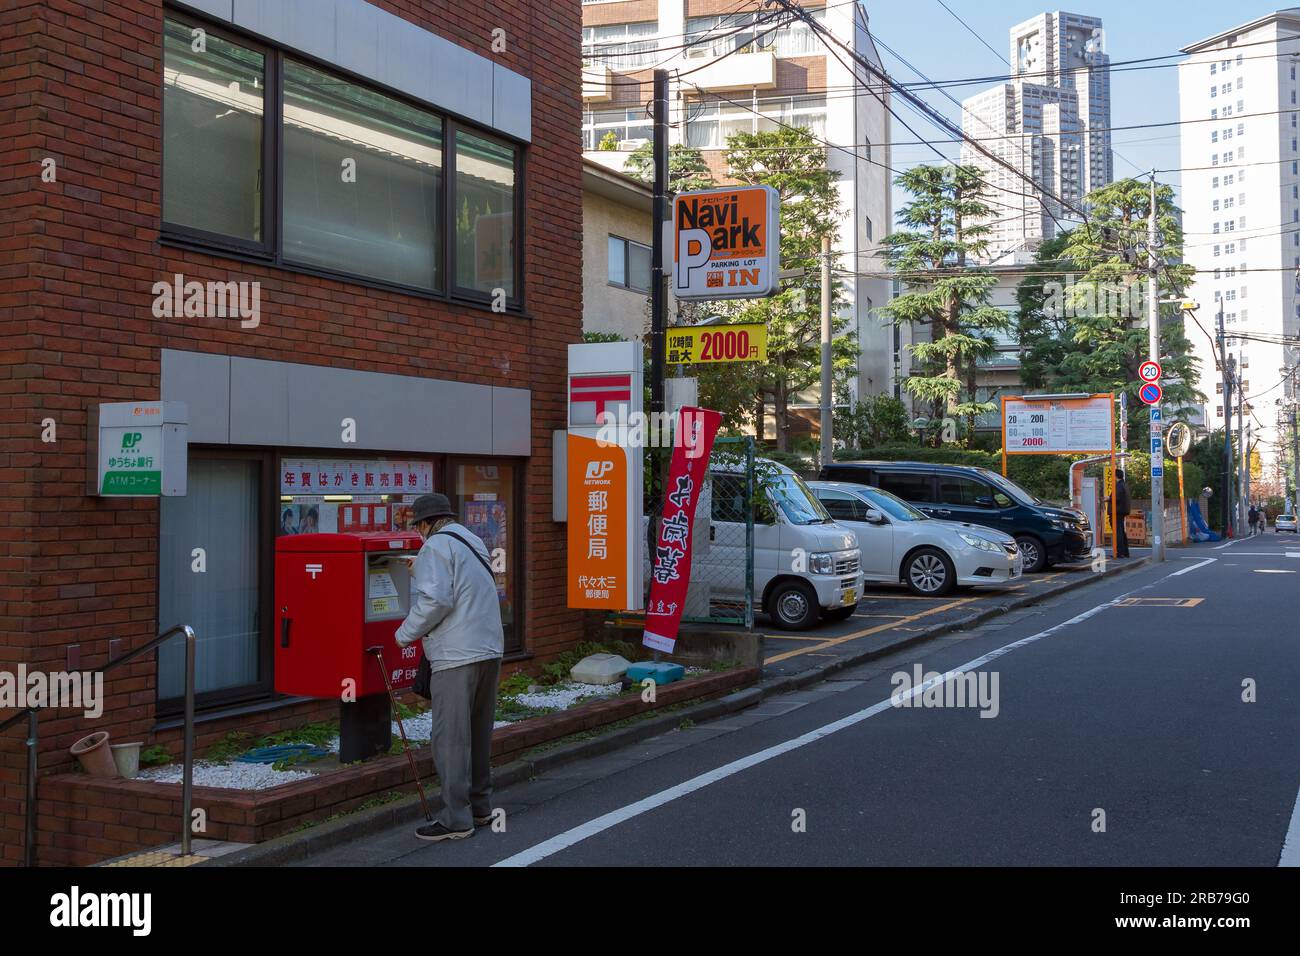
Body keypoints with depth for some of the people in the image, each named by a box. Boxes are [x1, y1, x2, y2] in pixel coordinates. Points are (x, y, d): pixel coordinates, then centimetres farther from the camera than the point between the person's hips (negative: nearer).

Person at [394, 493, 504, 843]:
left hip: (457, 657, -9)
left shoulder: (436, 546, -7)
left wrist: (406, 633, -7)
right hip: (490, 651, 9)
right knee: (478, 734, 17)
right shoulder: (474, 545, 21)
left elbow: (435, 599, -19)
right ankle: (479, 807, 25)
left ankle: (456, 819, -3)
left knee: (450, 738, -5)